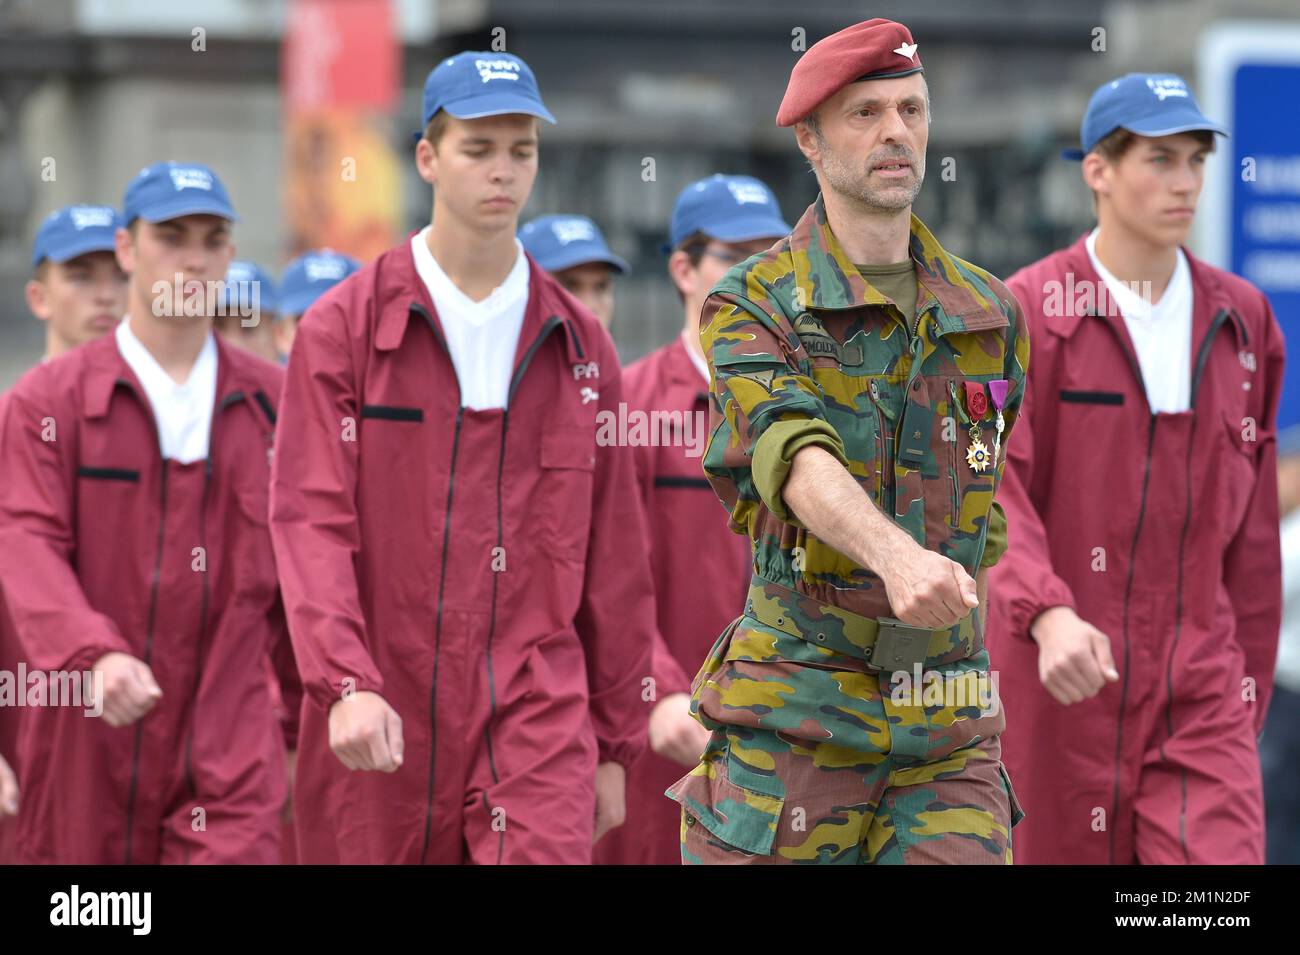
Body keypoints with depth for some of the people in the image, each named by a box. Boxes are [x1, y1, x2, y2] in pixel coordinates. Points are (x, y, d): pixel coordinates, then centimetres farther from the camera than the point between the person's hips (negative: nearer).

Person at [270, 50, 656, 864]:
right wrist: (344, 684, -23)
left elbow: (615, 556, 12)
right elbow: (311, 522, -8)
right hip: (380, 723, -1)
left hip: (539, 714, 1)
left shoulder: (580, 347, 9)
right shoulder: (343, 330, 1)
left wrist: (617, 743, 11)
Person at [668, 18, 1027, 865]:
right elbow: (797, 460, -28)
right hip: (795, 727, -3)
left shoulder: (991, 318, 8)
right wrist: (897, 558, -47)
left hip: (946, 744, 3)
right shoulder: (752, 310, -6)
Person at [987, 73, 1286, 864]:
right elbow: (993, 484, -15)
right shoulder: (1027, 311, -3)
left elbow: (1252, 518, 15)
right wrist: (1046, 612, -31)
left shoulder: (1241, 319, 10)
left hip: (1201, 684, 3)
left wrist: (1252, 672, 14)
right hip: (1059, 679, -3)